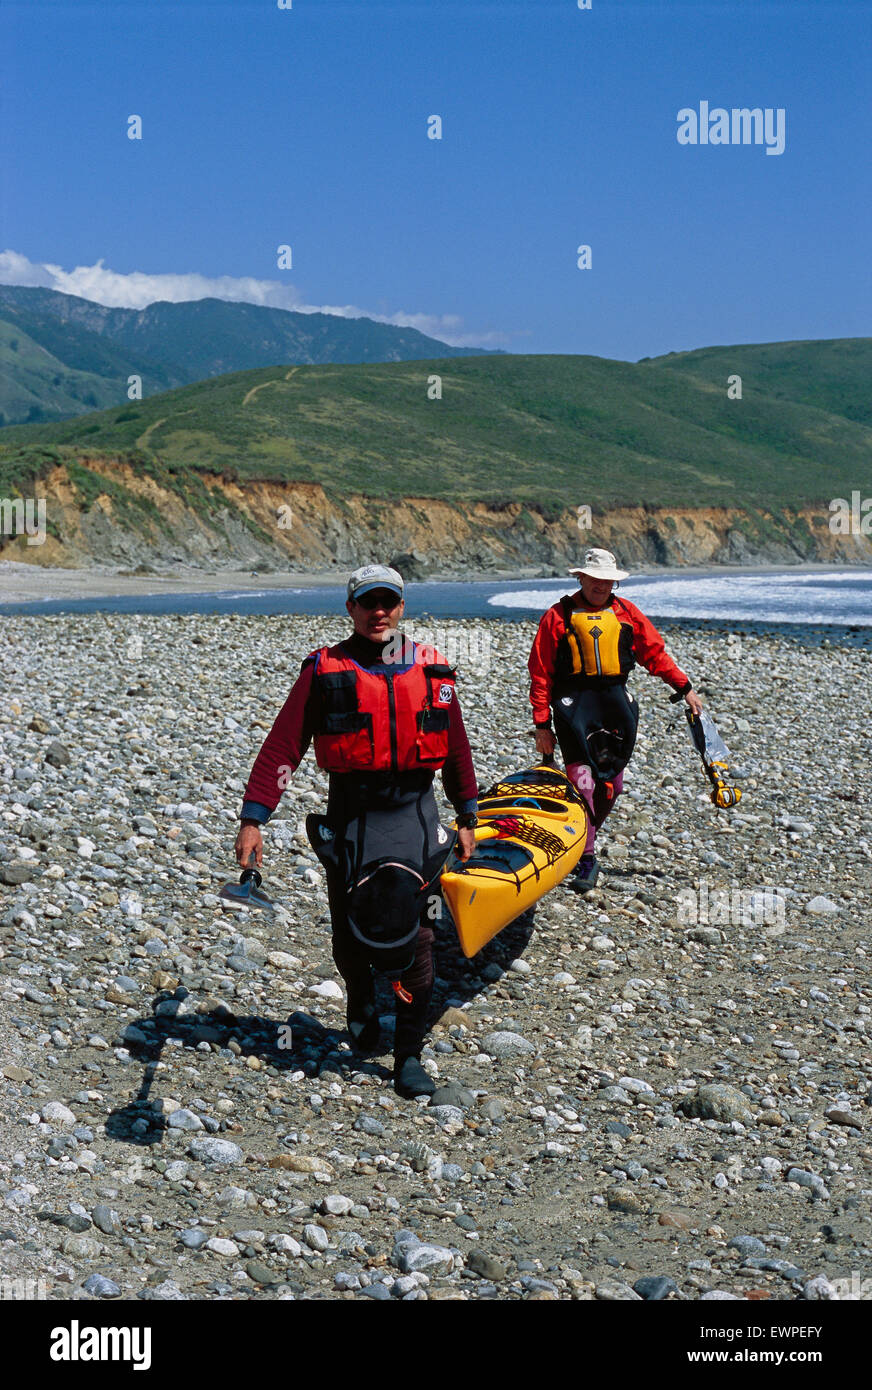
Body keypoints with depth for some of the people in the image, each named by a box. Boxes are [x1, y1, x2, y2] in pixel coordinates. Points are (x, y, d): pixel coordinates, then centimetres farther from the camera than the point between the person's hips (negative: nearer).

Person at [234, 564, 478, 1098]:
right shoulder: (325, 670, -2)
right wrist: (253, 818, -12)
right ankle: (362, 1002, 40)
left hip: (415, 812, 1)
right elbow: (283, 746, -6)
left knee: (414, 937, -7)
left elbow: (457, 747, 16)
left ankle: (409, 1058, 4)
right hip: (352, 813, -1)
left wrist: (467, 818, 19)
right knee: (349, 937, 5)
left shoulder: (432, 671, 6)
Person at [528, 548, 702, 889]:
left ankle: (582, 837, 27)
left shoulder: (626, 613, 10)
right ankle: (586, 858, -4)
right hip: (574, 703, -4)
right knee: (582, 780, -12)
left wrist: (684, 688, 10)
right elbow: (540, 673, 0)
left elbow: (655, 653, 17)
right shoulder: (559, 616, 1)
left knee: (611, 784, 5)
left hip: (615, 702, 4)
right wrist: (542, 724, -3)